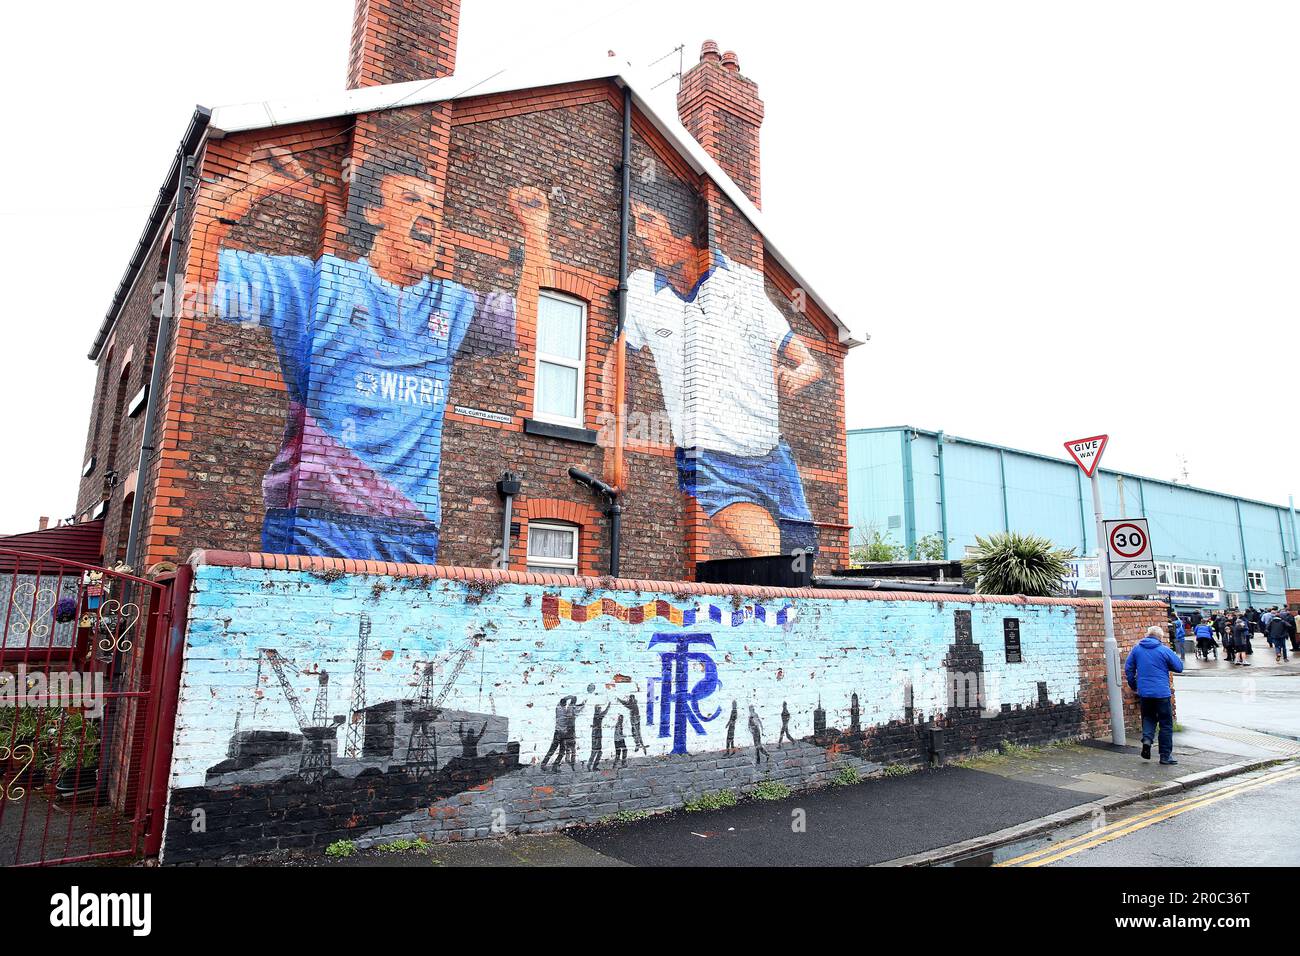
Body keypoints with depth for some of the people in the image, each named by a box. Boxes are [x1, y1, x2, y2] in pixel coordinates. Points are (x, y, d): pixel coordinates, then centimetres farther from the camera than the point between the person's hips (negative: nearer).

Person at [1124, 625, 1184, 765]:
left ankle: (1147, 739, -5)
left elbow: (1128, 668, 8)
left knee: (1148, 717, 21)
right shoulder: (1164, 650, -8)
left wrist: (1133, 685, 20)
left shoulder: (1136, 649, 3)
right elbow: (1179, 667, 0)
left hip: (1144, 692, 3)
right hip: (1162, 693, -3)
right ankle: (1165, 756, 11)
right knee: (1166, 724, 8)